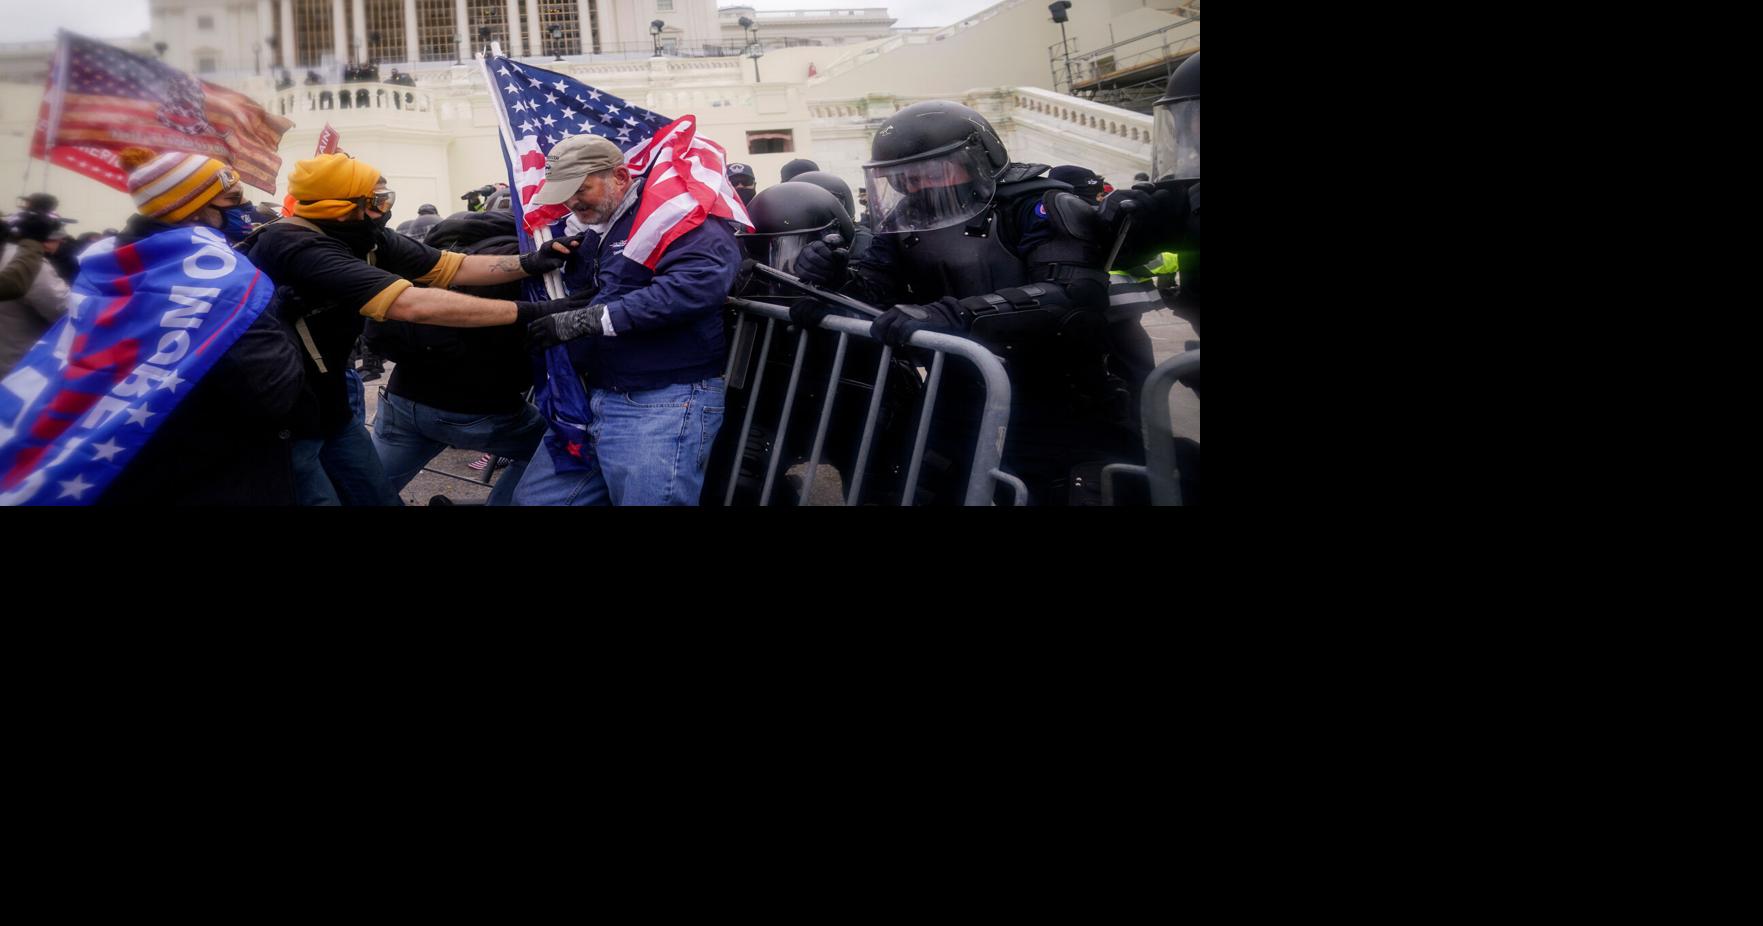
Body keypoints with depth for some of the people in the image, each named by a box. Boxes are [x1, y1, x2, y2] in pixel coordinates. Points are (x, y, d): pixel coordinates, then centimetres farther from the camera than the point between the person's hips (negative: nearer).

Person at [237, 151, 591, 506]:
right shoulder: (297, 247, -29)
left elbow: (456, 268, -1)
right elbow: (414, 305, -36)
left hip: (328, 408, 9)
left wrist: (532, 263, -17)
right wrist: (530, 311, -34)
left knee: (381, 499, 11)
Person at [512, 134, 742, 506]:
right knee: (533, 499, 14)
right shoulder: (586, 230, 18)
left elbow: (696, 284, -27)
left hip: (664, 405, -9)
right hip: (592, 398, 9)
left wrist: (589, 320, -25)